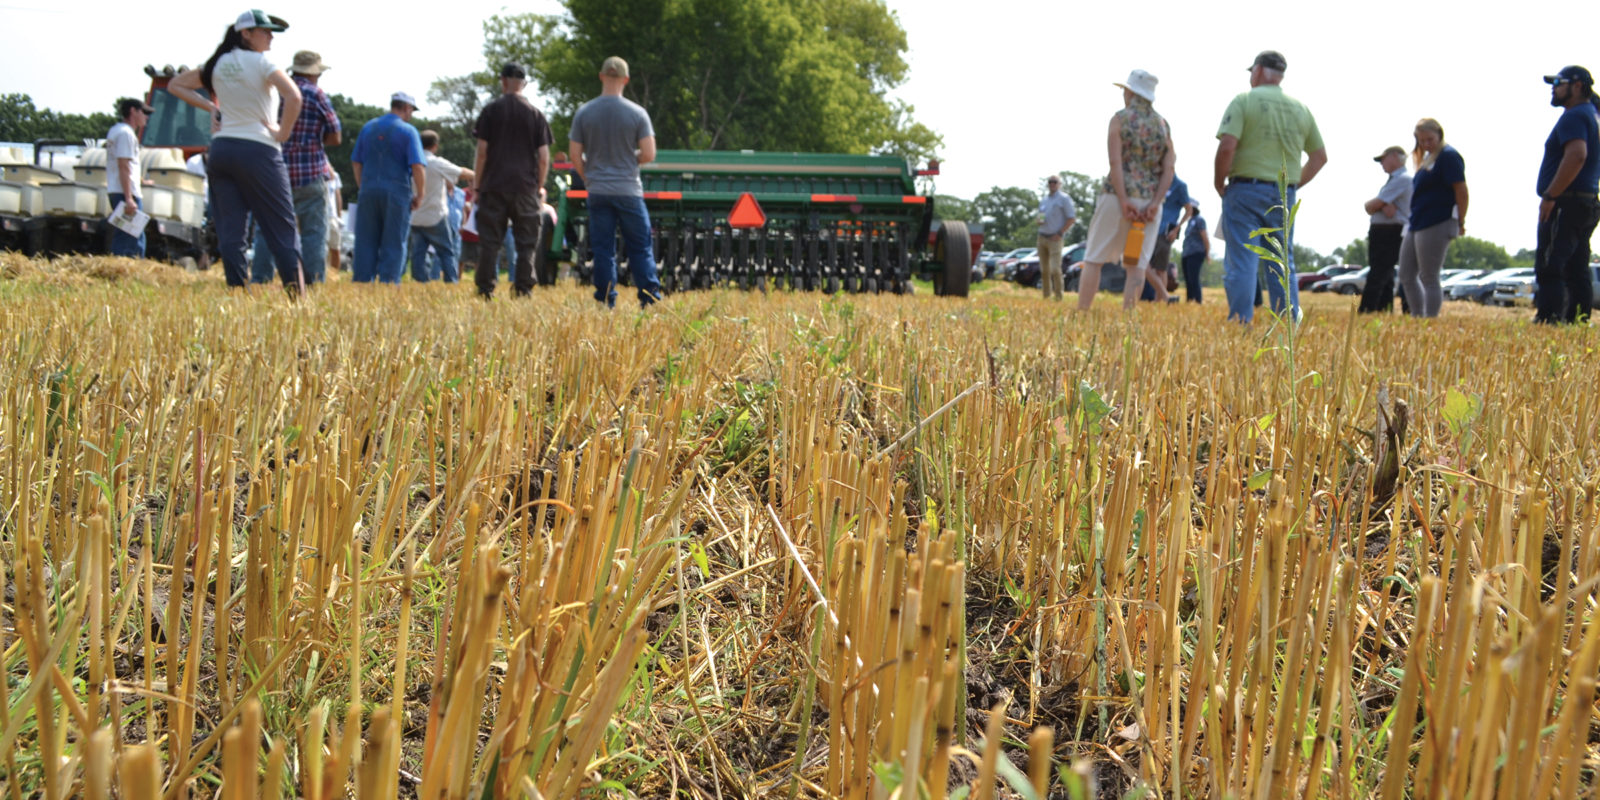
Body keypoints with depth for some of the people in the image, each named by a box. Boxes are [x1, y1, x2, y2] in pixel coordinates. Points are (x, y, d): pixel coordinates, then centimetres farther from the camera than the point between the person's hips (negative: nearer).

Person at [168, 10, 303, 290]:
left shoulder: (218, 64, 11)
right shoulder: (260, 62, -8)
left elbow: (175, 85, 22)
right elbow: (293, 97, -23)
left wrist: (210, 106, 13)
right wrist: (283, 133, -11)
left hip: (221, 149, 6)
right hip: (258, 150, -6)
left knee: (229, 231, 3)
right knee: (282, 228, 0)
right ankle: (295, 291, -3)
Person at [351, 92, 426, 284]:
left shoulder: (368, 128, 11)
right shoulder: (408, 131, -4)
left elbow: (356, 162, 13)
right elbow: (416, 166, -12)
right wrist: (419, 195, -5)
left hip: (368, 191, 4)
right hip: (397, 192, -4)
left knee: (365, 241, 7)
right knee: (394, 243, 1)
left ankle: (361, 280, 6)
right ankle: (388, 281, 0)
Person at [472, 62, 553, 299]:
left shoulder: (491, 111, 1)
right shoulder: (536, 114, 4)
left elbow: (482, 153, -2)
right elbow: (544, 158, 2)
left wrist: (476, 186, 5)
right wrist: (540, 186, 13)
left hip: (494, 187, -1)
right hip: (526, 188, 1)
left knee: (489, 242, 3)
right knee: (526, 244, 5)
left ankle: (485, 292, 2)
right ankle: (523, 291, 1)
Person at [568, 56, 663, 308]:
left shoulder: (584, 112, -1)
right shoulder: (637, 113, -5)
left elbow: (575, 156, 1)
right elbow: (648, 154, -7)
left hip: (598, 192, 1)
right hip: (629, 190, -1)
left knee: (603, 251, 6)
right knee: (640, 249, 6)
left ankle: (606, 304, 6)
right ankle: (651, 302, 2)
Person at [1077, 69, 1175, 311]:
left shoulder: (1120, 118, -2)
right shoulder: (1163, 125, 11)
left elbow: (1115, 162, -13)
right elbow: (1168, 169, 1)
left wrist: (1124, 202, -15)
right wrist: (1154, 204, -6)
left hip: (1117, 197, -3)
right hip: (1150, 202, 4)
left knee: (1094, 259, 3)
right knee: (1137, 266, 5)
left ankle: (1081, 313, -3)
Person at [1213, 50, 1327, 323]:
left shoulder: (1244, 101, -3)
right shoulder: (1301, 109, 13)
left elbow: (1227, 146, -15)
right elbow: (1320, 156, 15)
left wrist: (1219, 183, -3)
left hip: (1246, 190, -5)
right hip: (1284, 197, 5)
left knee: (1241, 264, -5)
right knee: (1283, 265, 9)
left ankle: (1240, 324, -10)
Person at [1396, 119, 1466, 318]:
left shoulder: (1448, 156, -10)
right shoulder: (1427, 158, 17)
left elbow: (1461, 189, -15)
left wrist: (1460, 222, -14)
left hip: (1436, 226, -10)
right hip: (1416, 224, 10)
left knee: (1429, 278, -6)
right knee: (1407, 276, 12)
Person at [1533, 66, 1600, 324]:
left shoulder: (1574, 116, -10)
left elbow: (1576, 156, -25)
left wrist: (1550, 196, -25)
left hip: (1566, 204, -10)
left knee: (1549, 269, -14)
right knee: (1577, 272, 10)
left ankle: (1548, 320, -21)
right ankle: (1579, 321, 10)